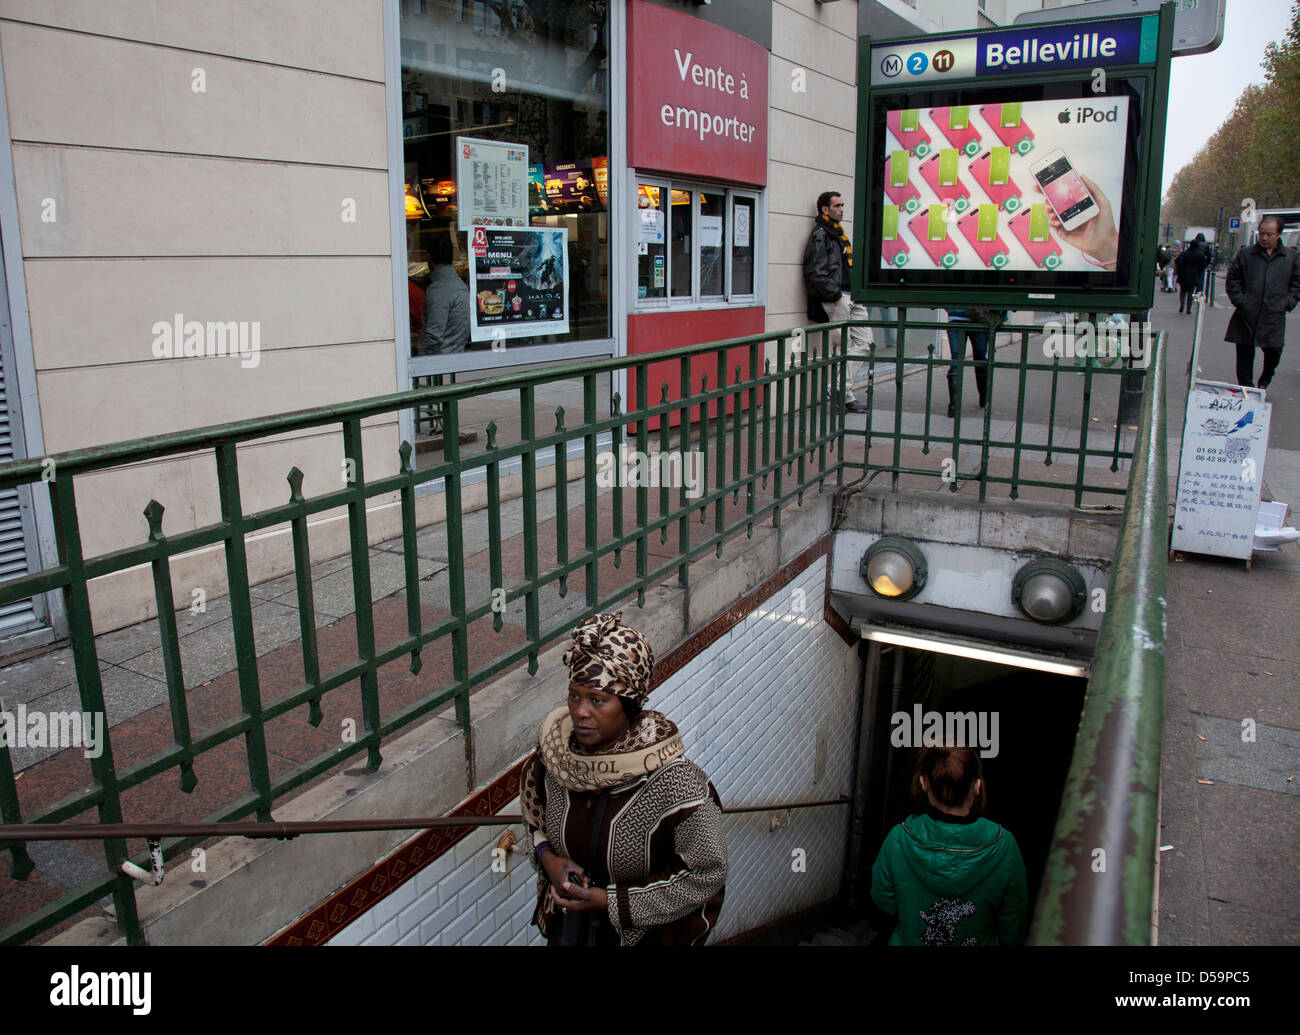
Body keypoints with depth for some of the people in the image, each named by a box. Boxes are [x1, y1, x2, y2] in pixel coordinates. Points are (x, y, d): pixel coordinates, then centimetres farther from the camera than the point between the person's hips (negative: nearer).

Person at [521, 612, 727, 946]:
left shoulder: (675, 783, -31)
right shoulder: (556, 750, -17)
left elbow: (708, 873, -20)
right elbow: (533, 803, 4)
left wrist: (610, 901, -22)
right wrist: (547, 856, -15)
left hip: (646, 933, -3)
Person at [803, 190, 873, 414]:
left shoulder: (838, 233, 21)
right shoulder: (820, 235, -8)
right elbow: (816, 272, -18)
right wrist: (835, 295, -16)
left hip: (850, 296, 9)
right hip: (835, 299, -9)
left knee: (864, 341, 5)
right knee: (844, 347, -6)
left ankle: (840, 386, 8)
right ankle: (846, 396, 1)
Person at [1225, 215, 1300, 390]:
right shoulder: (1245, 254, 3)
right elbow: (1232, 279, 8)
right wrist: (1239, 300, -3)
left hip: (1274, 317, 1)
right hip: (1247, 315, 0)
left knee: (1274, 352, 0)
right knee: (1245, 355, 3)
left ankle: (1265, 378, 31)